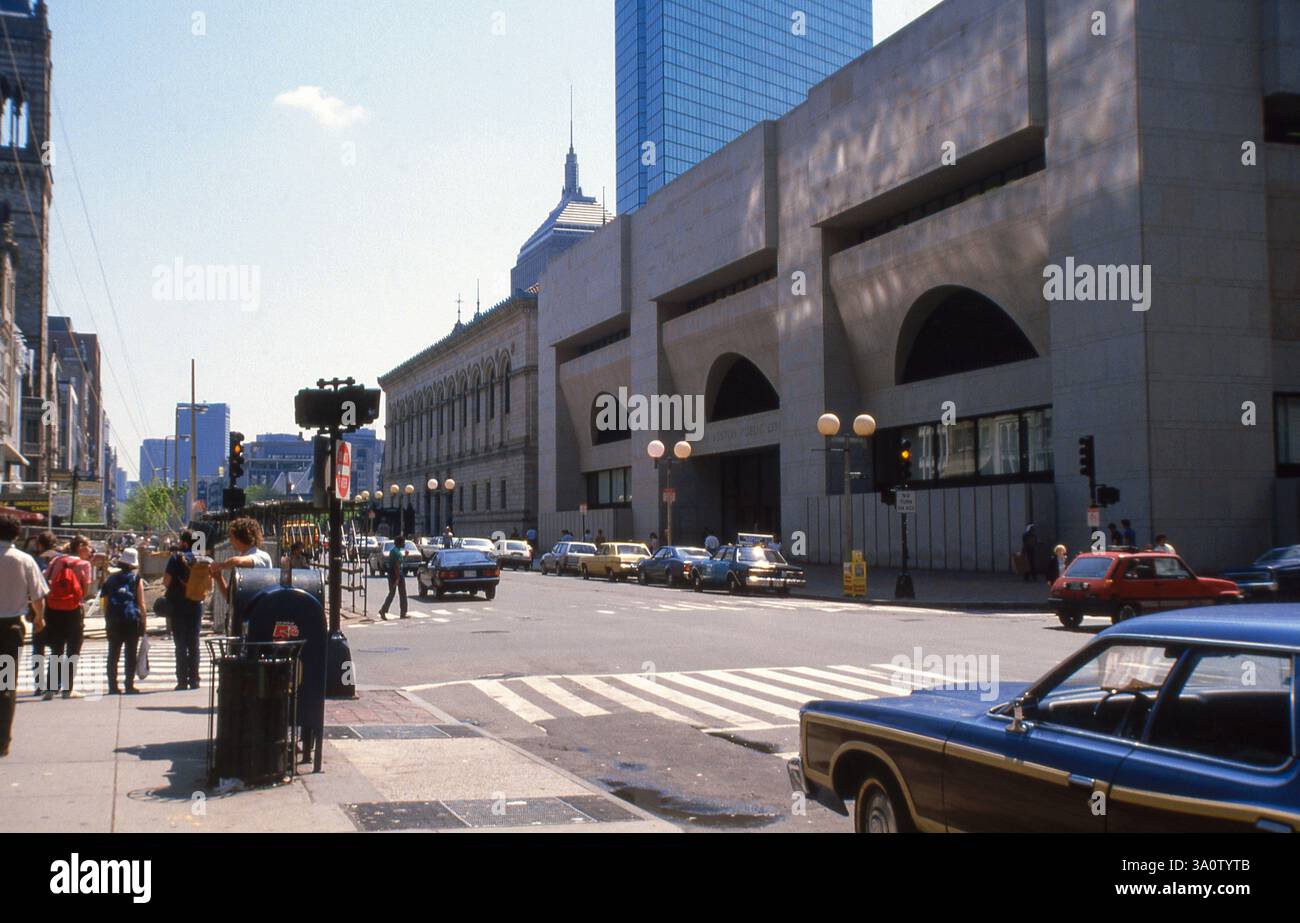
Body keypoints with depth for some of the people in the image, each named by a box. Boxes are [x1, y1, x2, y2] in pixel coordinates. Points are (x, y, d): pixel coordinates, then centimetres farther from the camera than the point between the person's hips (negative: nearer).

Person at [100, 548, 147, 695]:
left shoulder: (111, 579, 7)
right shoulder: (136, 579, 0)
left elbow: (105, 604, 6)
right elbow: (141, 603, -3)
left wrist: (107, 621, 12)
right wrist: (143, 622, 2)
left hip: (113, 622, 2)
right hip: (132, 621, -2)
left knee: (113, 656, 8)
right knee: (131, 655, 3)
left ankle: (112, 686, 5)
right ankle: (129, 686, 1)